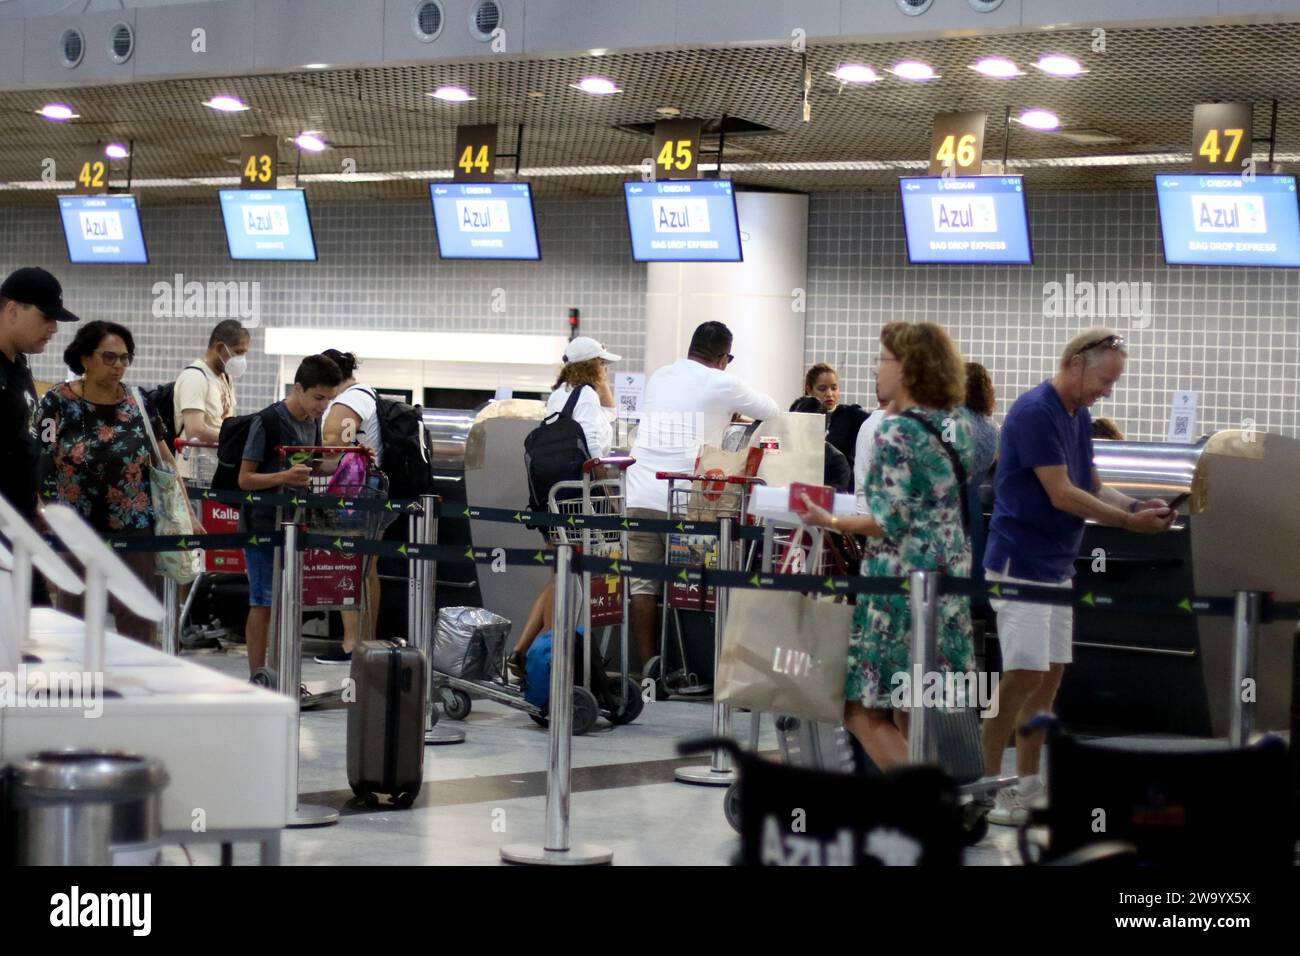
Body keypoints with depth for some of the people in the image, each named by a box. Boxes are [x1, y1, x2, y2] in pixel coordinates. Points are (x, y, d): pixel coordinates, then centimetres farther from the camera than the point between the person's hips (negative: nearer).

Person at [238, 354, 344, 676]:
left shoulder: (312, 423, 9)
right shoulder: (267, 422, -14)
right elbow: (245, 479, -15)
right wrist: (284, 477, -31)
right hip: (263, 525, -7)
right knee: (263, 603, -4)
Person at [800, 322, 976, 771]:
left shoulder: (895, 431, -13)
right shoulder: (957, 426, 10)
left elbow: (891, 523, -16)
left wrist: (829, 521, -7)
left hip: (900, 578, -8)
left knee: (863, 708, -2)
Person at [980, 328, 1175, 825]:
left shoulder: (1080, 416, 12)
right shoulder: (1034, 411, -17)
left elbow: (1092, 487, 14)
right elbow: (1061, 495, -20)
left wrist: (1137, 505, -5)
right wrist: (1129, 522, -16)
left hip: (1056, 566, 9)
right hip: (1019, 564, -9)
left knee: (1050, 675, 9)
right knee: (1023, 673, -12)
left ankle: (1028, 783, 16)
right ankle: (984, 782, -4)